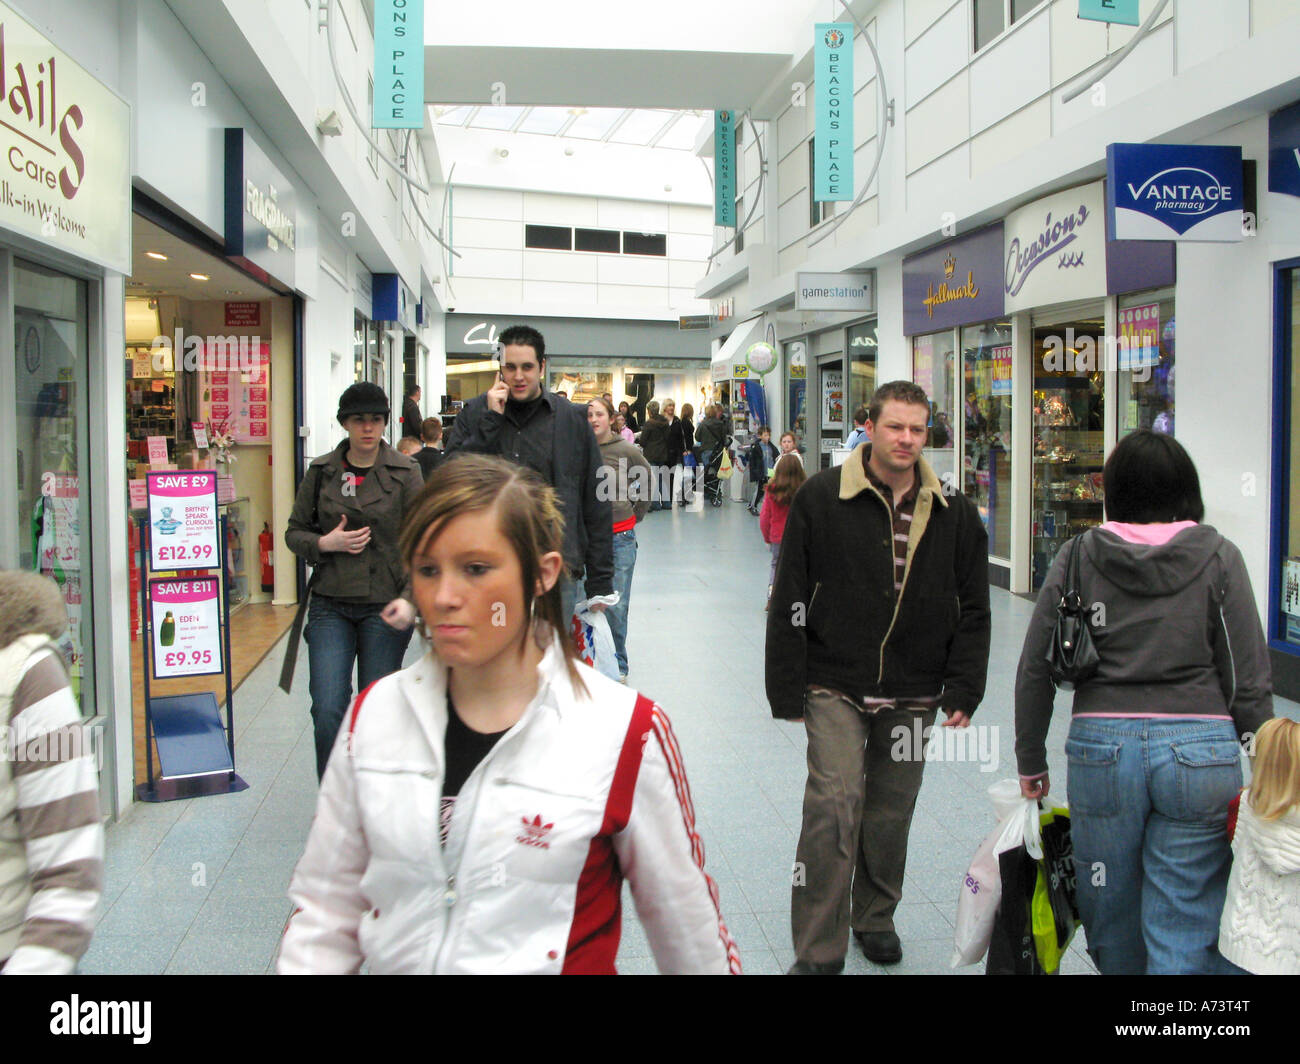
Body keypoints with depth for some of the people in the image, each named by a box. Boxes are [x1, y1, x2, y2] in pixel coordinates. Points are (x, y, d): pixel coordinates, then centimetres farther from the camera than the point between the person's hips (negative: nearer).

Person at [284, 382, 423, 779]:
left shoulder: (405, 473, 0)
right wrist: (326, 543, -8)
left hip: (384, 608, -1)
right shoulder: (322, 471, 7)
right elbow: (294, 533, 14)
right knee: (327, 711, -8)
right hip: (330, 605, 2)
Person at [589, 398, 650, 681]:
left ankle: (618, 664, 18)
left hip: (620, 537, -1)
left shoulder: (626, 450, -4)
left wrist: (636, 513, 14)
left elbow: (647, 478, 13)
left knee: (617, 605, 3)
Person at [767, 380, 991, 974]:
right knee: (832, 810, -11)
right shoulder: (820, 499, -6)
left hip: (912, 697, 3)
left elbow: (972, 612, 8)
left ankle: (875, 918, 37)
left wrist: (962, 694, 1)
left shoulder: (953, 513, 3)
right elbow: (789, 605, -4)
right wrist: (788, 693, -6)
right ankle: (818, 953, 0)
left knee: (890, 815, 14)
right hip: (836, 689, -3)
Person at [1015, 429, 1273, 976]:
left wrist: (1031, 764, 13)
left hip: (1100, 747, 1)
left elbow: (1034, 671, 3)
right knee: (1185, 932, 5)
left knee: (1111, 920, 18)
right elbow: (1249, 679, -2)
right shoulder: (1219, 559, 0)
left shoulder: (1076, 559, 3)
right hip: (1199, 749, -1)